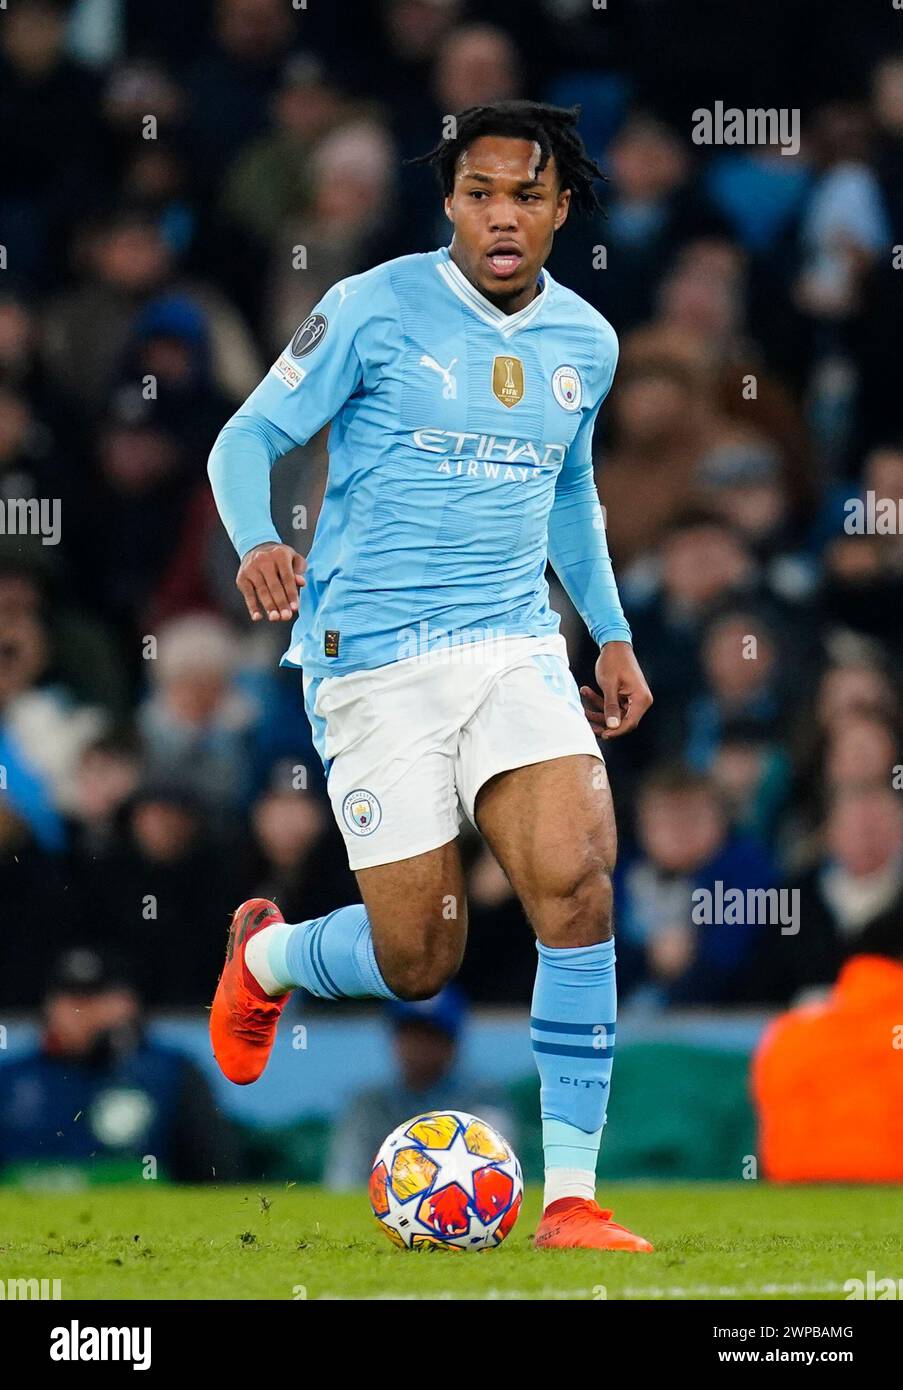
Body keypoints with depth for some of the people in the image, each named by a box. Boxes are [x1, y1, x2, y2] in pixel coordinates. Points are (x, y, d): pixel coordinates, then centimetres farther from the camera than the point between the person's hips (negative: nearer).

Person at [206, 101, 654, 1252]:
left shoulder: (585, 342, 10)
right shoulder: (376, 310, -6)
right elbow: (247, 440, -3)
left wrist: (613, 636, 20)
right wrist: (258, 542, -24)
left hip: (518, 649, 4)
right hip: (374, 663, -4)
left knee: (577, 882, -20)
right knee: (419, 964, -3)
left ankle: (571, 1198, -14)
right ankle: (266, 955, 34)